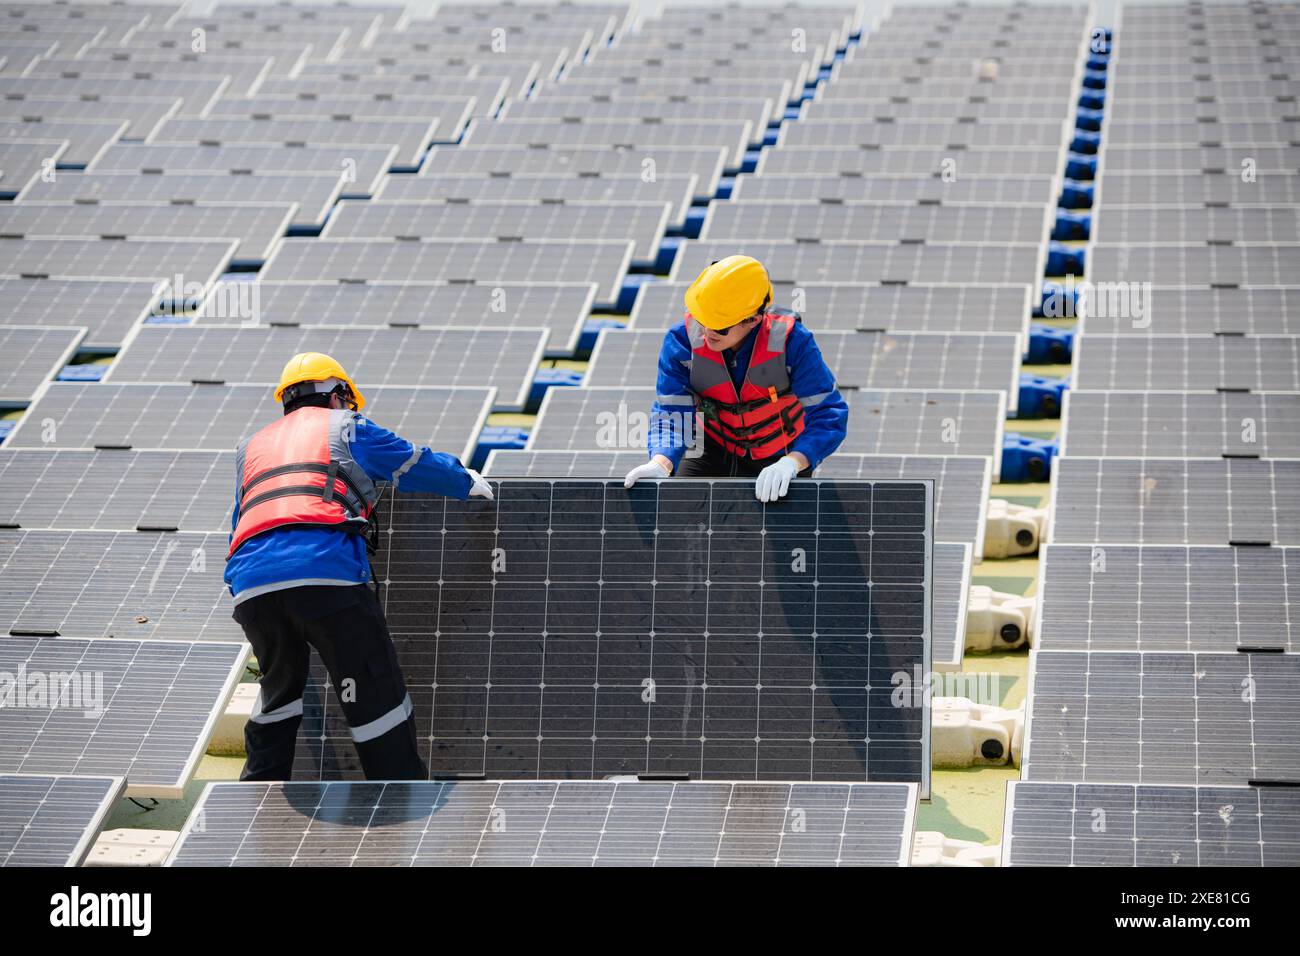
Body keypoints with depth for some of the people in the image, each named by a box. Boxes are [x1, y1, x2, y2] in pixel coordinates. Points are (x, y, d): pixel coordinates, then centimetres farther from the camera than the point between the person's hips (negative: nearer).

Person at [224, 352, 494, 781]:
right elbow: (417, 464, 29)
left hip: (250, 584, 5)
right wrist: (469, 483, 46)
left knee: (279, 689, 26)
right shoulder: (344, 427, 21)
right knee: (376, 697, 0)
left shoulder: (252, 447, 32)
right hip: (325, 573, -5)